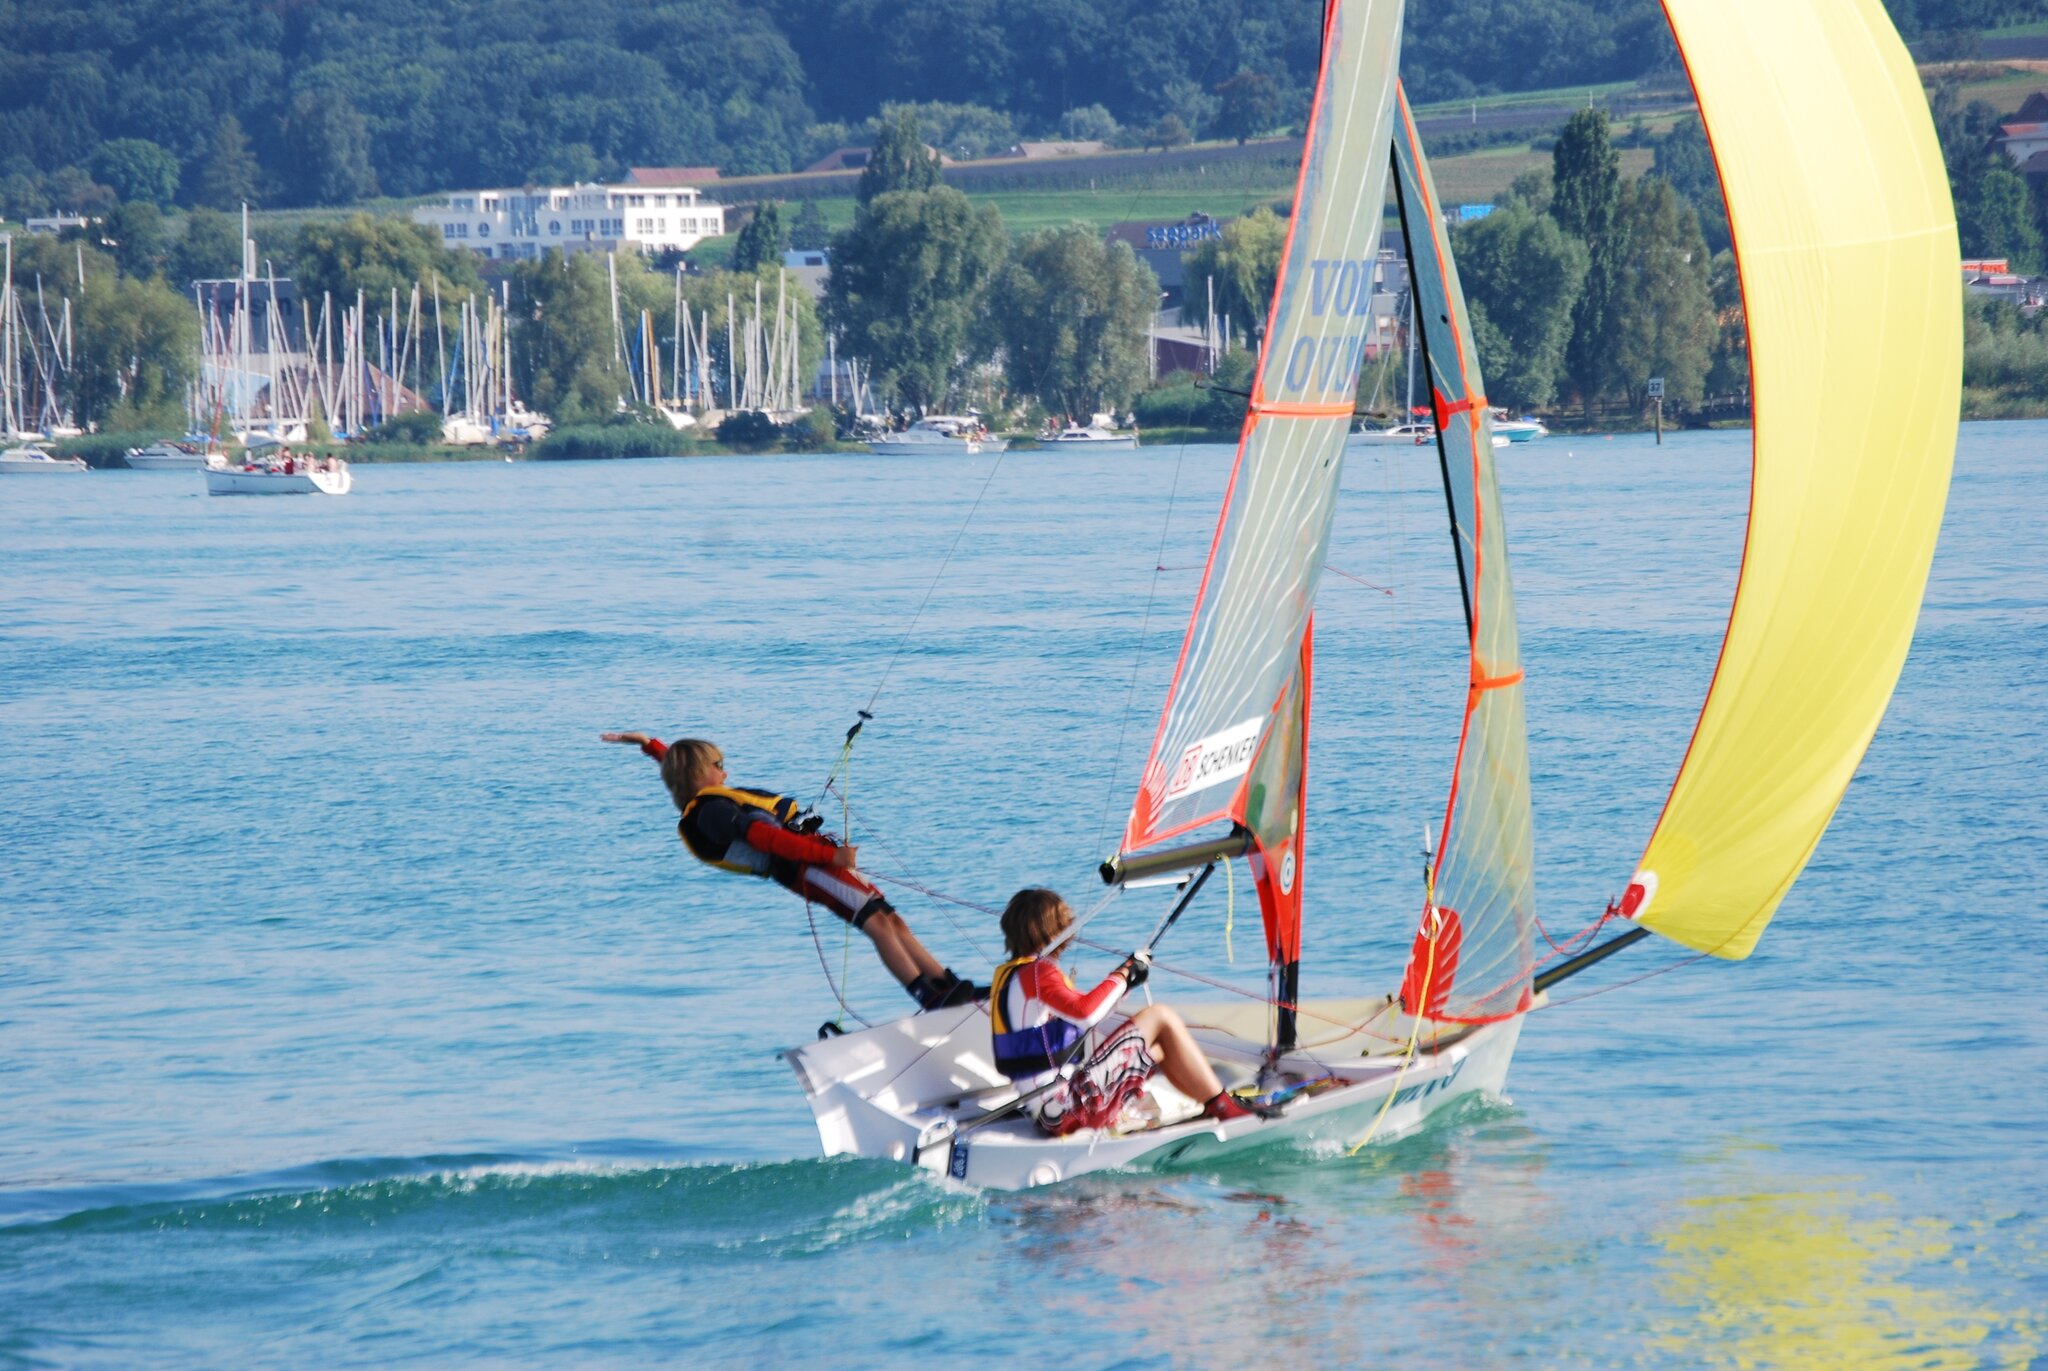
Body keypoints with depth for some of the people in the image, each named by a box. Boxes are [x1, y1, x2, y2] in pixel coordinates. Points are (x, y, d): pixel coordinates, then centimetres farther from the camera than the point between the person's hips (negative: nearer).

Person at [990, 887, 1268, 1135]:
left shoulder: (1009, 975, 17)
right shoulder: (1037, 971, -13)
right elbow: (1085, 1012, -29)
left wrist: (1125, 981, 19)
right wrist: (1122, 975, -15)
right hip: (1071, 1107, -10)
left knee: (1159, 1048, 23)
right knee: (1160, 1018, -3)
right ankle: (1224, 1109, 2)